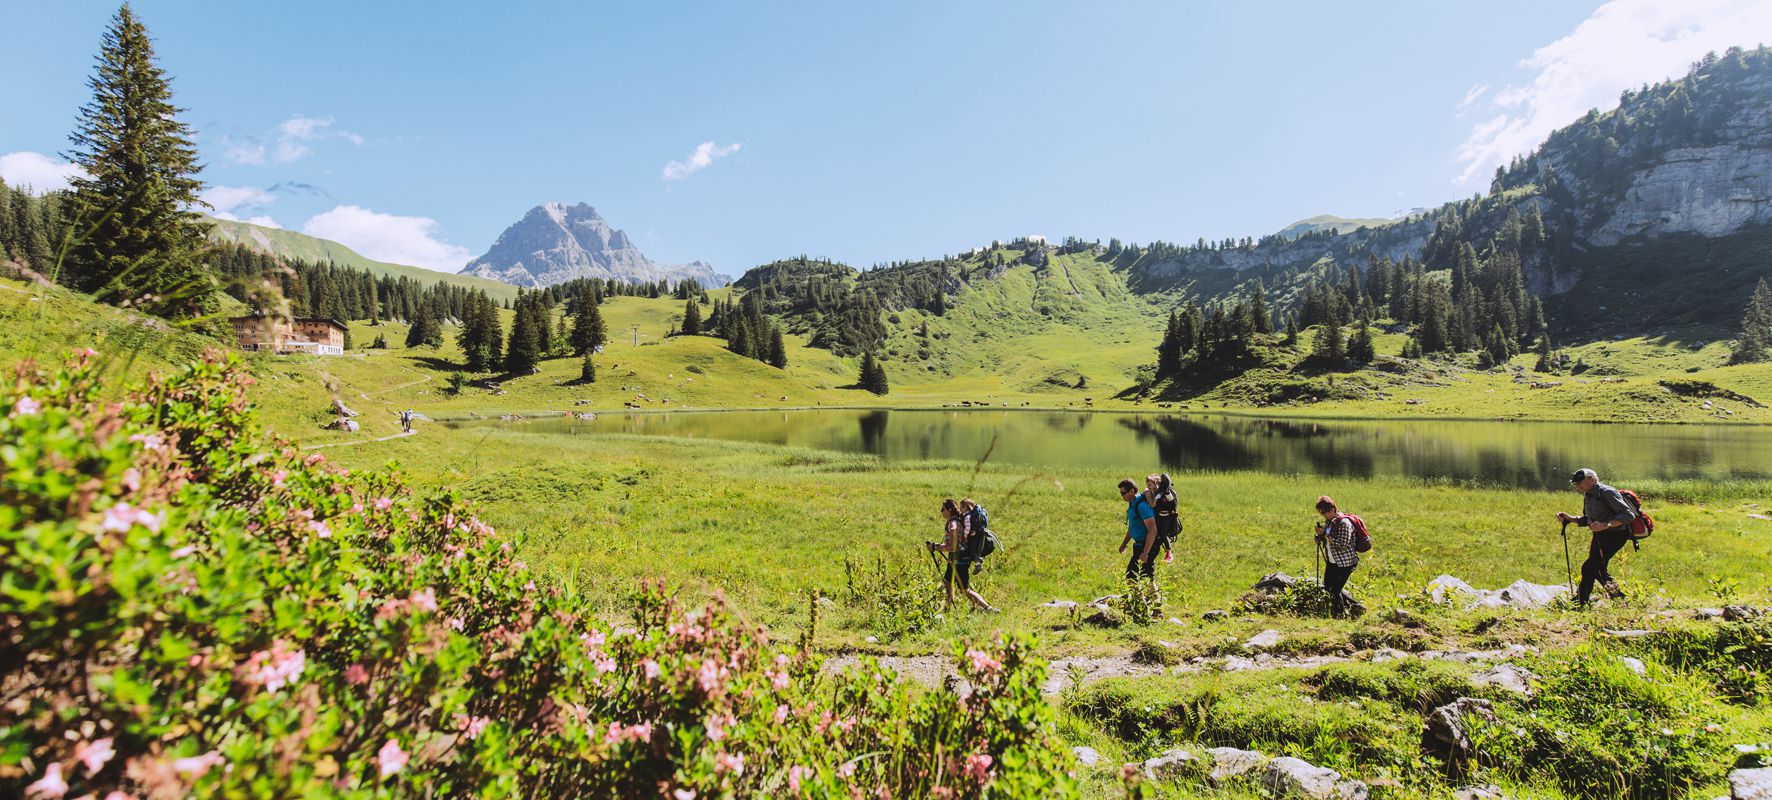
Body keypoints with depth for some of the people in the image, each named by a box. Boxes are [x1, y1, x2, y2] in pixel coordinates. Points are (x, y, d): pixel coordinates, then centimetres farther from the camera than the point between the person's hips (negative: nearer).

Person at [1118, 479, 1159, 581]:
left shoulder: (1142, 505, -22)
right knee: (1147, 574, 14)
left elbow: (1152, 530, -26)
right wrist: (1124, 544, 22)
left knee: (1131, 573, -8)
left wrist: (1145, 552, -27)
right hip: (1139, 544, 10)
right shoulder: (1132, 504, 9)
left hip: (1148, 545, -10)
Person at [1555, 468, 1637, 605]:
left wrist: (1606, 524, -35)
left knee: (1588, 568, -15)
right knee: (1598, 569, 18)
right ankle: (1620, 598, 36)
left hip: (1615, 535, -10)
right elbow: (1587, 520, 21)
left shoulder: (1607, 492, -17)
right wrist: (1568, 518, 5)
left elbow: (1629, 515, -23)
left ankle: (1580, 603, -10)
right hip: (1599, 536, 10)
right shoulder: (1587, 496, 12)